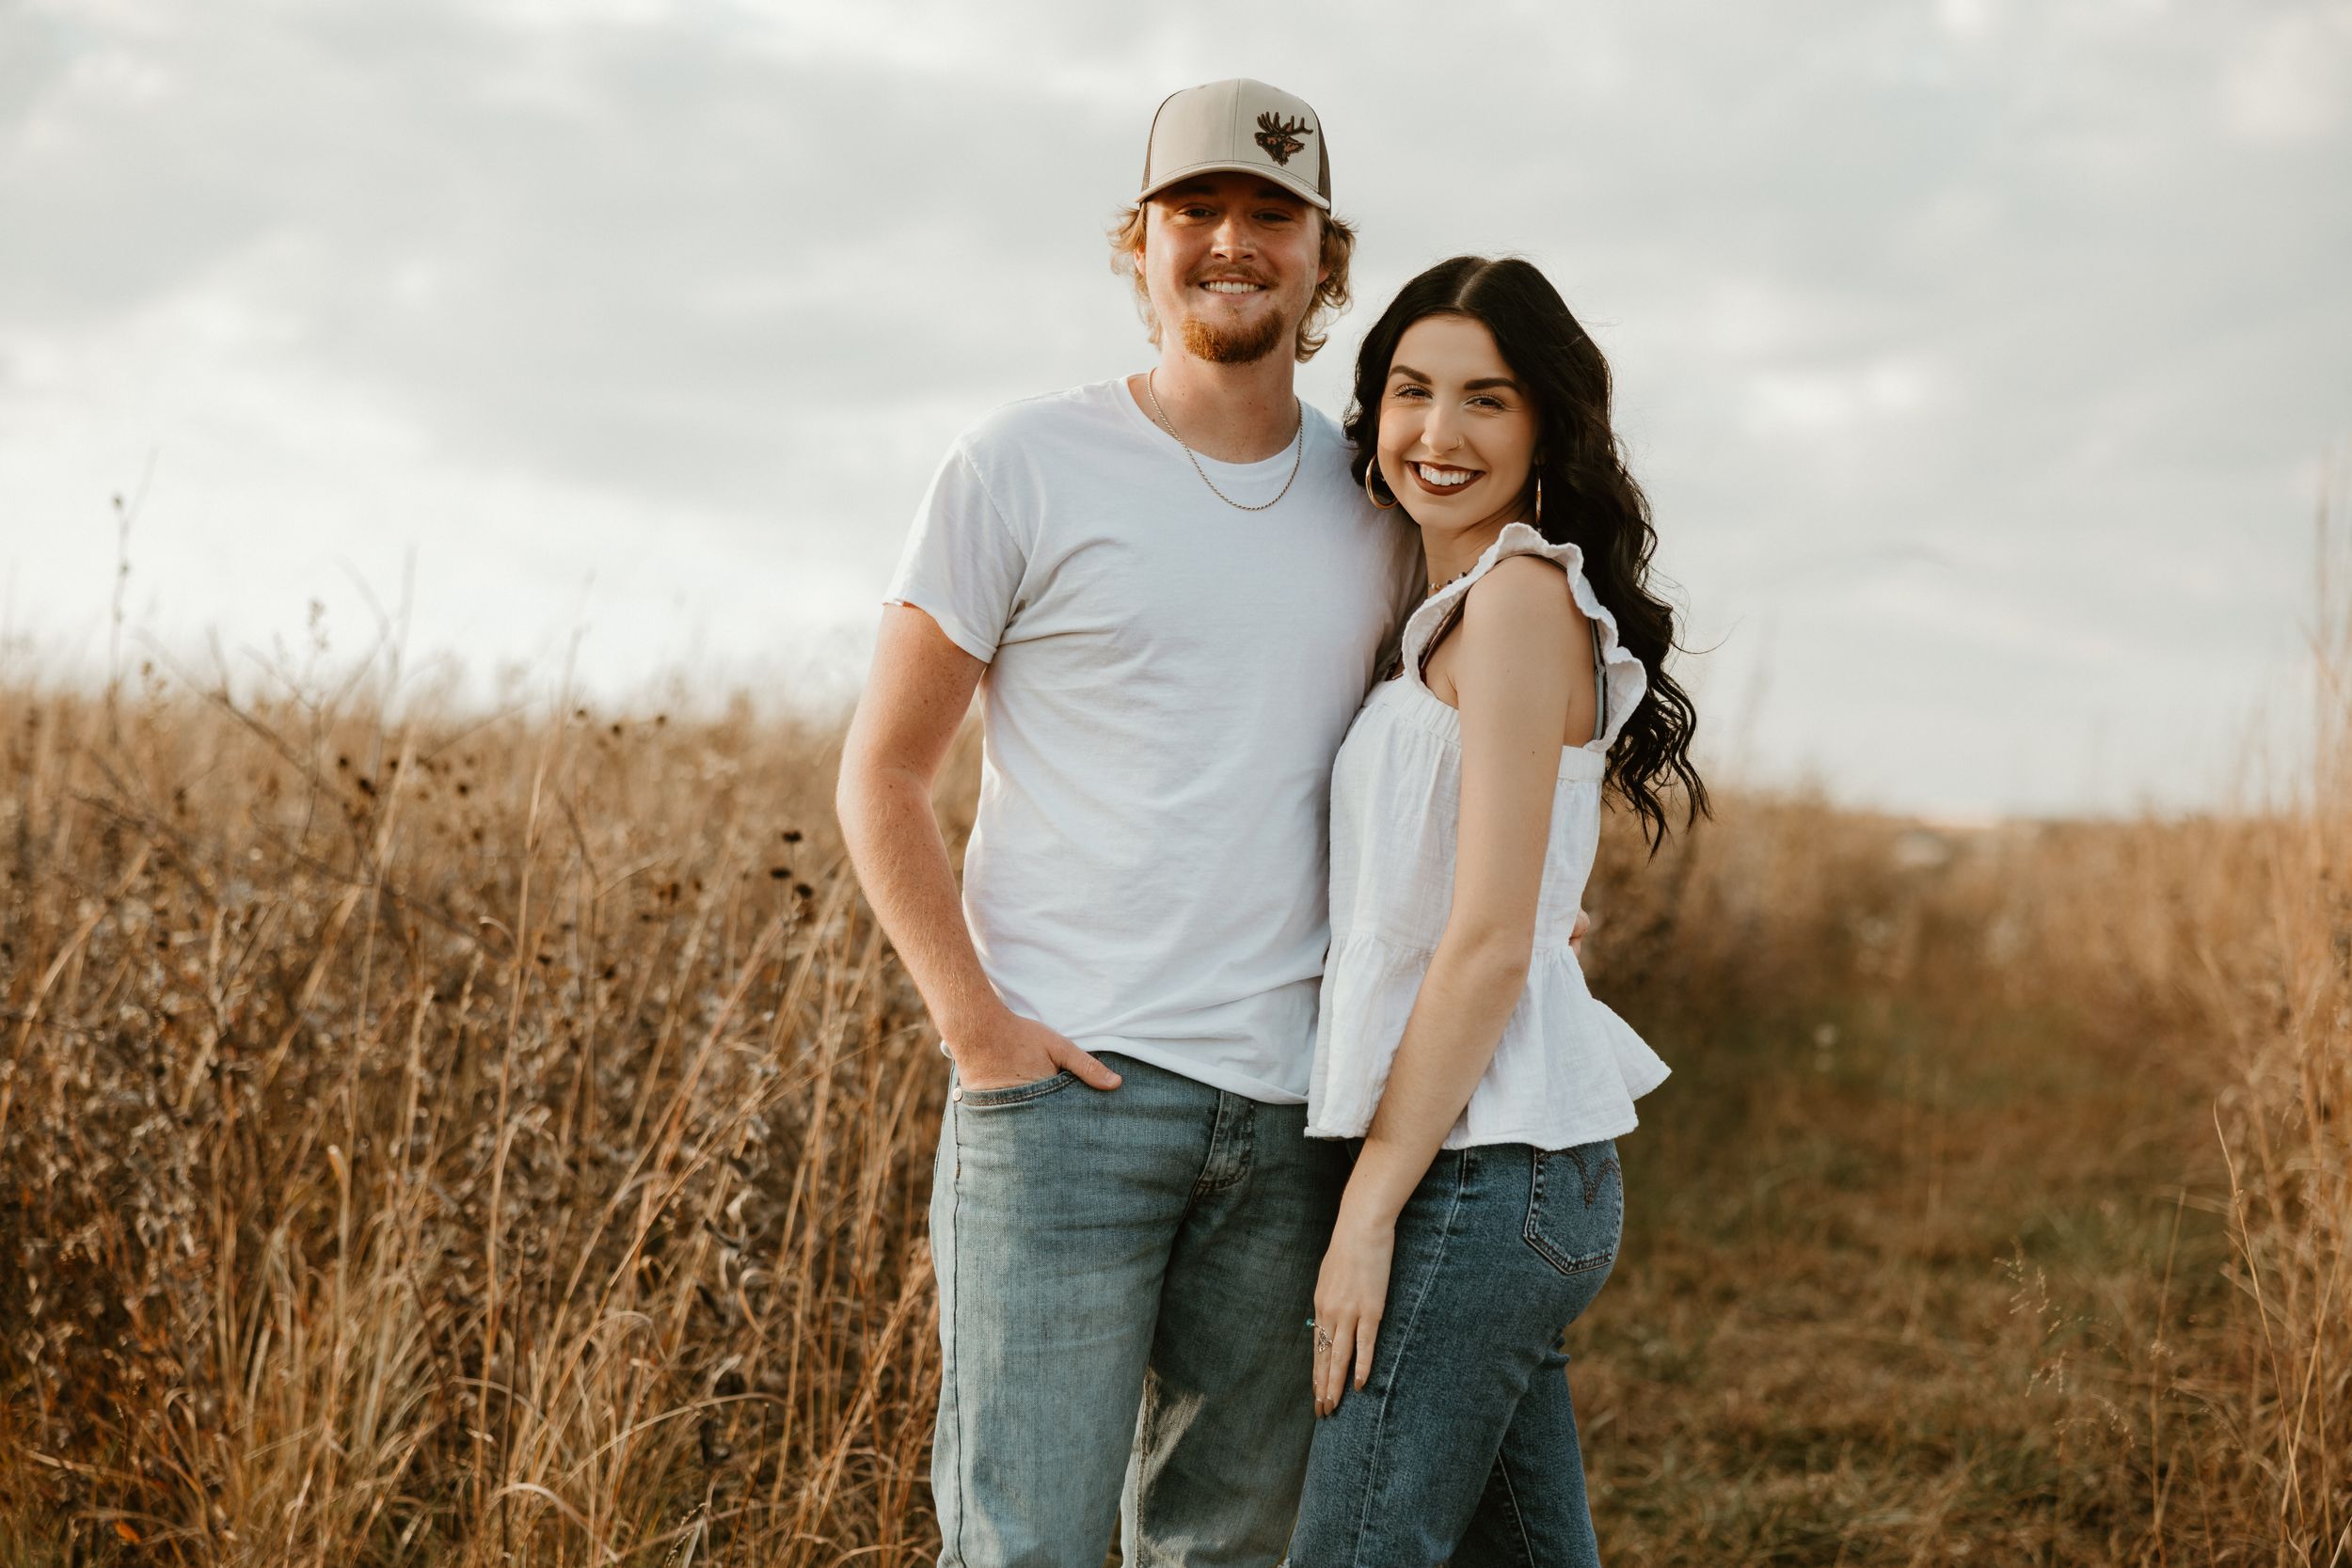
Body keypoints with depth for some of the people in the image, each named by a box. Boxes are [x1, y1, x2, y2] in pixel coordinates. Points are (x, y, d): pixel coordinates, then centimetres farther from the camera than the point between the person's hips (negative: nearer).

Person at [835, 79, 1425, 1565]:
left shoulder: (1376, 502, 11)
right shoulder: (1026, 467, -1)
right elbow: (882, 775, 1)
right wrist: (975, 1022, -8)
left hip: (1294, 1105, 4)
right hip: (1068, 1078, -4)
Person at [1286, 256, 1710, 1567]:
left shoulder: (1521, 593, -12)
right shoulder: (1454, 611, 17)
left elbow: (1489, 945, -17)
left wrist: (1369, 1208, -16)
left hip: (1480, 1165, -10)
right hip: (1537, 1167, 10)